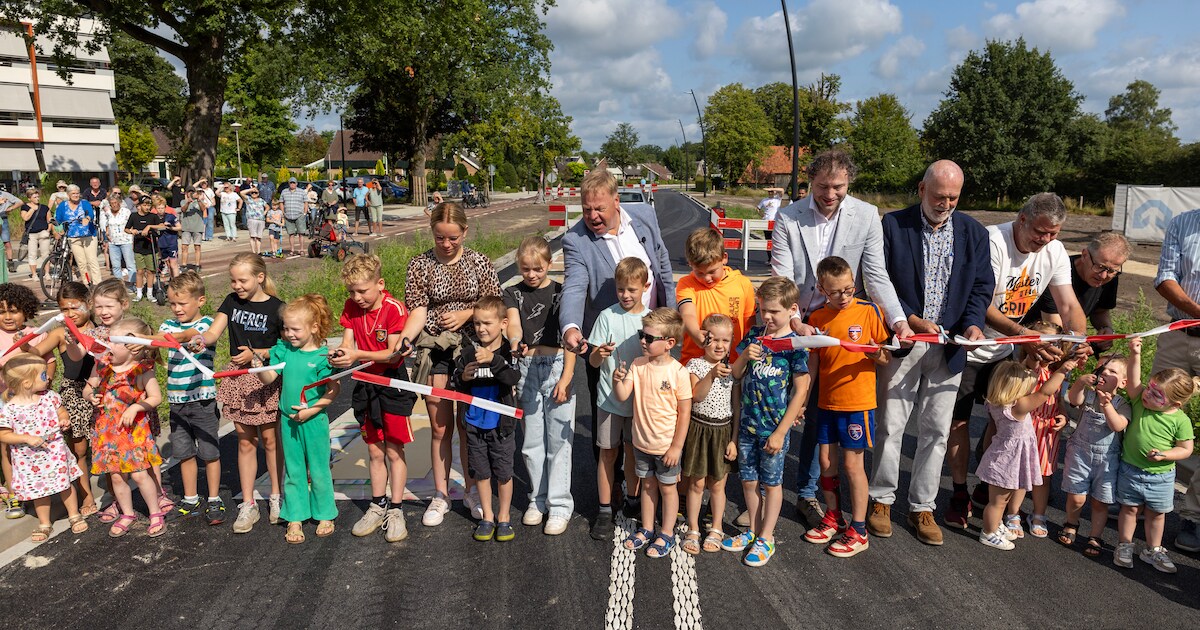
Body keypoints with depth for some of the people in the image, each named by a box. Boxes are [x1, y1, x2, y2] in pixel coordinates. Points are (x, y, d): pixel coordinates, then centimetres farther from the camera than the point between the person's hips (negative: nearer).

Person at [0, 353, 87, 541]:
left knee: (65, 484, 12)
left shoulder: (50, 397, -6)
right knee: (39, 491, 13)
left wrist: (64, 420, -11)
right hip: (30, 460, -2)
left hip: (55, 452, 2)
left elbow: (61, 411, 10)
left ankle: (75, 516, 30)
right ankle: (44, 525, 31)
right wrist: (27, 438, -24)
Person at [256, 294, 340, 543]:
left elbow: (334, 390, -13)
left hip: (315, 421, -4)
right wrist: (258, 367, -17)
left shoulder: (322, 356, -14)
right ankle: (295, 519, 23)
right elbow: (269, 379, 2)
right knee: (293, 471, 13)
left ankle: (325, 515, 26)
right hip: (289, 421, 4)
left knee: (319, 471, 9)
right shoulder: (283, 350, 0)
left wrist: (312, 410, -19)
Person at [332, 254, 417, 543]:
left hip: (392, 383, -5)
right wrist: (339, 355, -28)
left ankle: (395, 511, 15)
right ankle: (378, 507, 28)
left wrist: (357, 355, -33)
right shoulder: (351, 308, 0)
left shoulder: (395, 308, -17)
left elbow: (394, 354, -21)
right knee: (375, 451, 14)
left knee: (394, 451, 4)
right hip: (365, 384, 5)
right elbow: (348, 343, -5)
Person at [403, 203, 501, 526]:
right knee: (440, 427, 5)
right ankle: (441, 495, 21)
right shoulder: (421, 264, 0)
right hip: (434, 350, 0)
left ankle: (472, 490, 25)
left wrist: (466, 314, -14)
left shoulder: (478, 262, 1)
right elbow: (418, 311, -7)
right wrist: (403, 338, -24)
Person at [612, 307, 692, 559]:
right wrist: (617, 380, -30)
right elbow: (622, 396, -9)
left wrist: (677, 446, -13)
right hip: (642, 442, 4)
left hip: (667, 446, -4)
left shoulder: (678, 372, -18)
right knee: (647, 485, 20)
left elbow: (684, 412, -14)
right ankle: (647, 529, 37)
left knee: (667, 488, 13)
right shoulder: (637, 365, -5)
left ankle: (666, 534, 30)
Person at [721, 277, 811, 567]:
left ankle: (767, 538, 23)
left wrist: (780, 432, -14)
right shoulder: (753, 334, 2)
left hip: (775, 428, -5)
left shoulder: (795, 344, -12)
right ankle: (754, 530, 33)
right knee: (749, 480, 15)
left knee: (771, 483, 9)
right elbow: (735, 375, 8)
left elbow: (800, 392, -12)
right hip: (748, 424, 5)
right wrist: (744, 356, -14)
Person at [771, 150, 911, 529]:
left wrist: (898, 320, -19)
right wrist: (795, 322, -25)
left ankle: (807, 493, 23)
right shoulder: (788, 218, -6)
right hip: (790, 325, -1)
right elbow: (782, 279, -11)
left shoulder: (867, 216, -3)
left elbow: (877, 276, -6)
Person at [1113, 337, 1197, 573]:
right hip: (1130, 470, 1)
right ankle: (1124, 546, 25)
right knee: (1130, 508, 11)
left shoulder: (1180, 420, -14)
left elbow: (1186, 449, -8)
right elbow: (1133, 380, -24)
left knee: (1156, 513, 15)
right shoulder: (1140, 401, -11)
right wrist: (1135, 355, -33)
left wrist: (1165, 455, -25)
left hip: (1160, 475, -1)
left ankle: (1153, 550, 33)